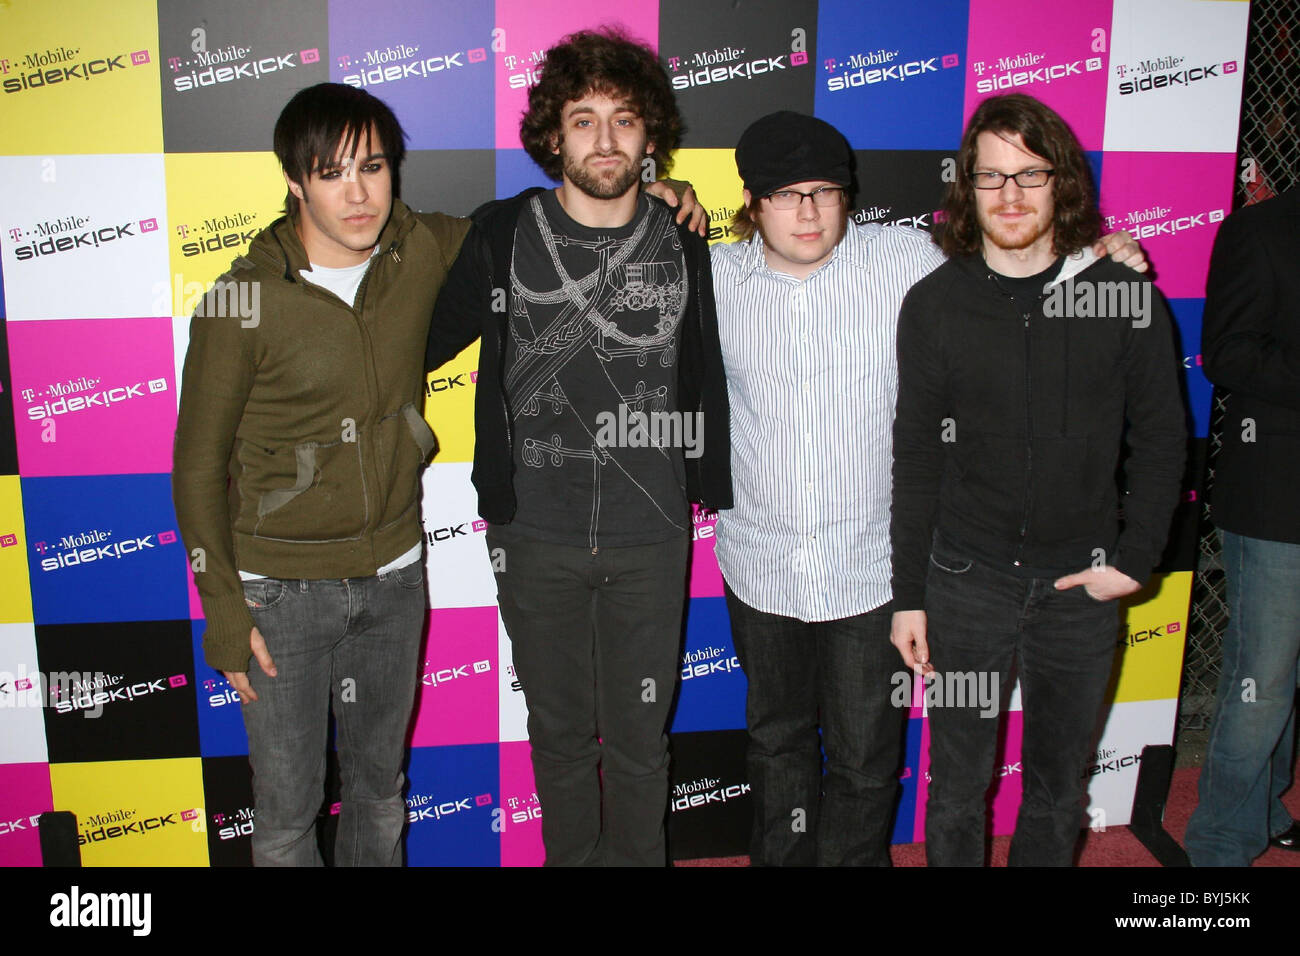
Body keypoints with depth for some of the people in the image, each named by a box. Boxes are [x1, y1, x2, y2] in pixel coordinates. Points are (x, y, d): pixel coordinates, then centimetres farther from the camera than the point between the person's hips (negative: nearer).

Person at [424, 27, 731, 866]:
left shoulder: (683, 245, -1)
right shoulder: (503, 236, -3)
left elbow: (704, 378, 8)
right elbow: (425, 344, 10)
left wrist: (714, 491, 8)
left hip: (651, 538, 0)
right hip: (535, 537, 0)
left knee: (639, 735, 13)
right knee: (559, 731, 16)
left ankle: (637, 858, 35)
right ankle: (571, 857, 37)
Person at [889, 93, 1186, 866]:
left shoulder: (1125, 296, -4)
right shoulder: (934, 304, -4)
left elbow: (1161, 438, 3)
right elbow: (917, 458, 0)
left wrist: (1136, 559, -5)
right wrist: (908, 594, -1)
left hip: (1081, 582, 1)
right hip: (965, 579, 0)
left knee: (1059, 786, 17)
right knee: (958, 783, 12)